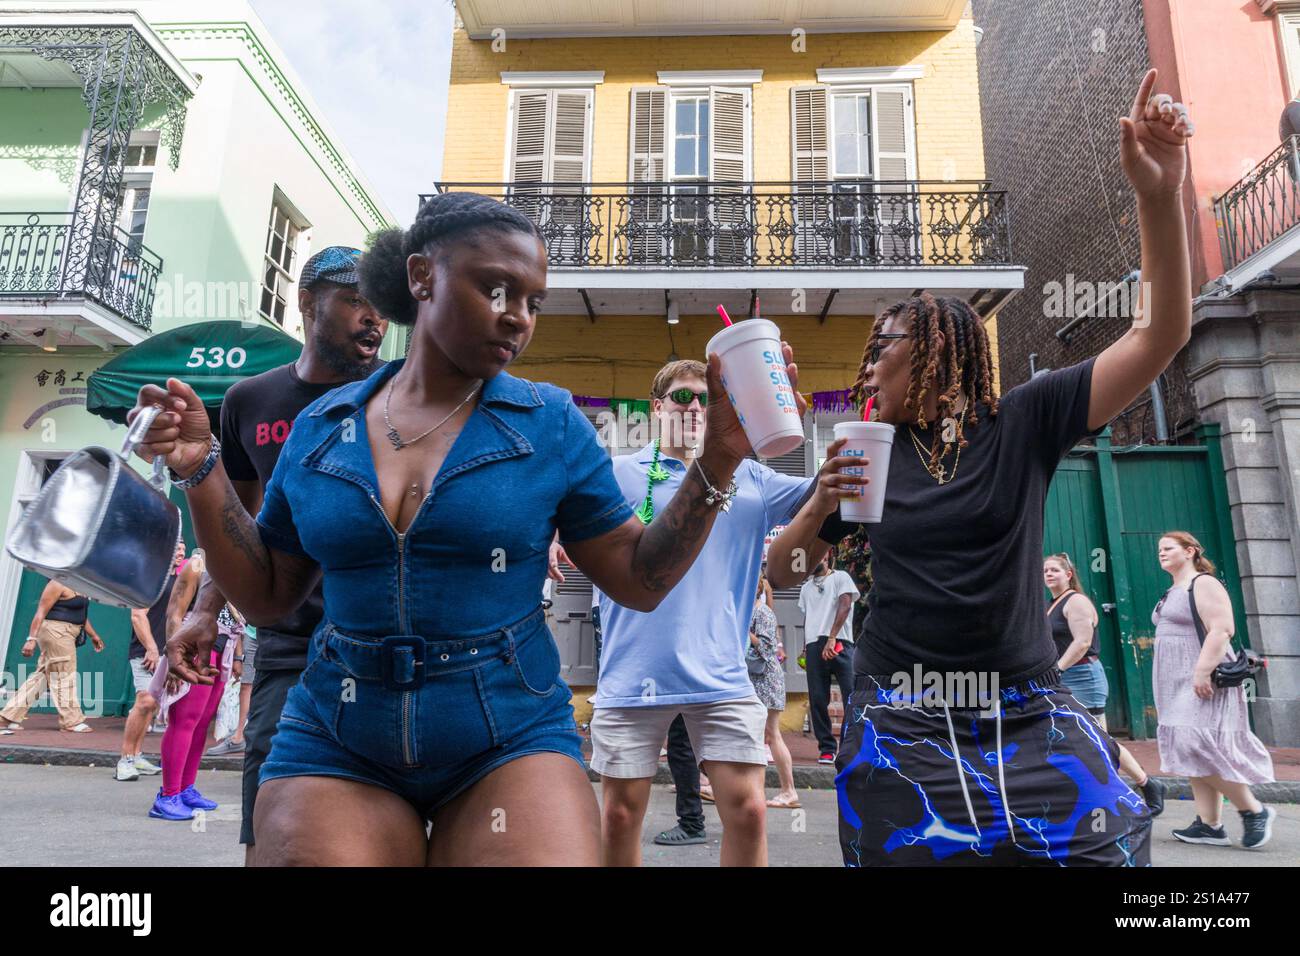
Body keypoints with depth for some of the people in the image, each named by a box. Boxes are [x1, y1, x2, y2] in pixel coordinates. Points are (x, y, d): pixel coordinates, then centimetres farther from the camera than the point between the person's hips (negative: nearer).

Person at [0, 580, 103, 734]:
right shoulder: (59, 584, -13)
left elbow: (80, 613, 23)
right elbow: (41, 612, -17)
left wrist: (93, 635, 24)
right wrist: (32, 638, -23)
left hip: (65, 635, 9)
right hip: (56, 633, -9)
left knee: (41, 676, 11)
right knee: (64, 677, -2)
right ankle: (72, 721, 5)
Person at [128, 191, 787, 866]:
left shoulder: (551, 423, -3)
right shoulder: (320, 430, 3)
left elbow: (638, 581, -2)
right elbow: (264, 597, 10)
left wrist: (718, 460, -12)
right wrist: (201, 471, 0)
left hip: (513, 741, -1)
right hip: (335, 748, 2)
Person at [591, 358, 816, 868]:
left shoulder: (750, 478, 8)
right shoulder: (619, 474, 2)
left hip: (721, 677, 1)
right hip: (633, 676, -1)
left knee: (747, 811, 1)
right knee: (620, 816, 10)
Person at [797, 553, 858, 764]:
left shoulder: (840, 577, 7)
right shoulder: (806, 587, 23)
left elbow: (845, 606, -6)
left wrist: (831, 638, -16)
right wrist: (805, 649, 13)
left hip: (839, 643, -5)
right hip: (813, 646, 5)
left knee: (851, 695, -9)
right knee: (817, 700, 1)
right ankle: (827, 748, 9)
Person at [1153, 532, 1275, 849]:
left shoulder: (1204, 584, -8)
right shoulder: (1172, 592, 19)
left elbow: (1222, 630, -19)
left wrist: (1203, 672, -26)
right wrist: (1165, 682, 22)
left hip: (1202, 681, -9)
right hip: (1177, 684, 9)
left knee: (1199, 748, -15)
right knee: (1191, 752, 6)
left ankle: (1254, 810, 3)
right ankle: (1210, 825, 8)